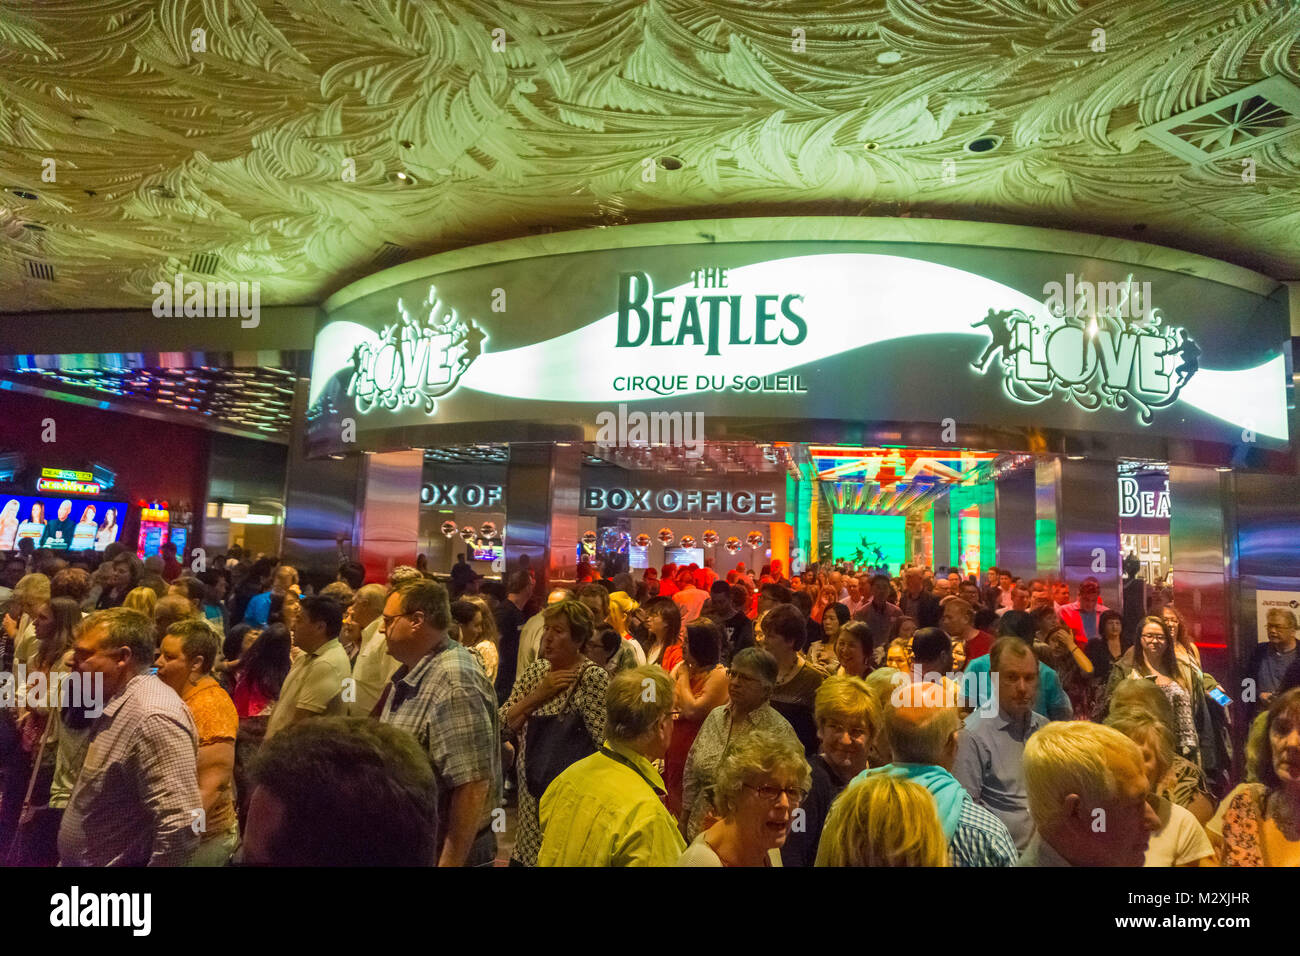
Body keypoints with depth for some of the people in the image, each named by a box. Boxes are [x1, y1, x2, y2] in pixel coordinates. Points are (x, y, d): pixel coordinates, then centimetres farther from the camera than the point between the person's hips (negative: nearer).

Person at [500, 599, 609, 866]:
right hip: (531, 790, 6)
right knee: (527, 853, 16)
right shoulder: (535, 670, 5)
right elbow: (504, 722, 2)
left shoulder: (593, 677, -15)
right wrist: (539, 694, -12)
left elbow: (605, 741, -16)